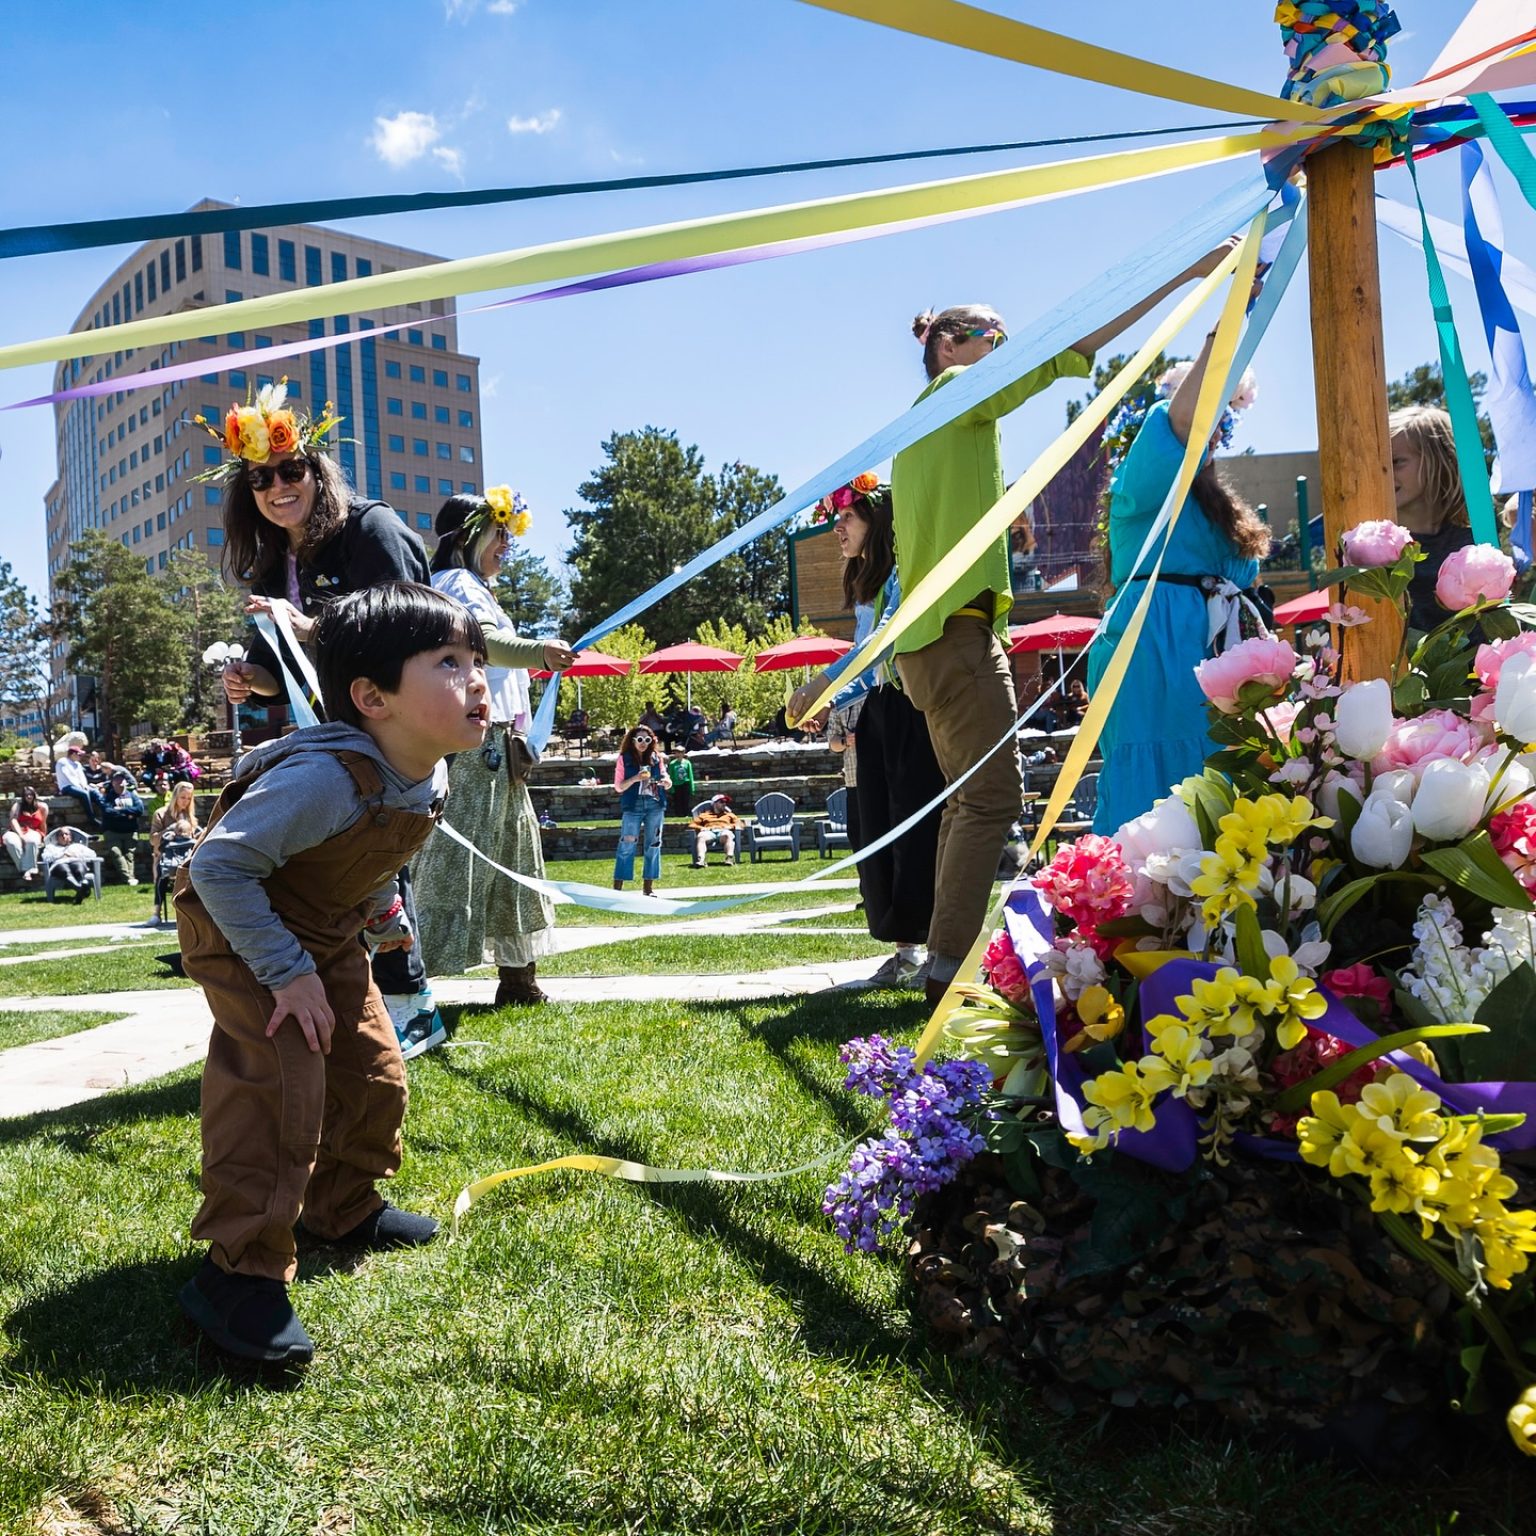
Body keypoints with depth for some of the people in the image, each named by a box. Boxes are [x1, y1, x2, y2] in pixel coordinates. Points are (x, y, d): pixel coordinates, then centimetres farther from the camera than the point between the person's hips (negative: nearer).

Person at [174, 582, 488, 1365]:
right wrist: (286, 972, -32)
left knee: (373, 1072, 11)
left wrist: (383, 913, 10)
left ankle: (344, 1208, 34)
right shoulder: (326, 776, -38)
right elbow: (220, 866, -35)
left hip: (327, 938, 8)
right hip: (237, 928, -8)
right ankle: (240, 1272, -11)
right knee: (279, 1080, -21)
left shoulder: (429, 781, -10)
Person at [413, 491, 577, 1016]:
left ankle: (517, 978, 24)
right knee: (457, 858, -15)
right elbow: (485, 641, -29)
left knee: (513, 855, 15)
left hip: (496, 746, 11)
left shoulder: (474, 588, 24)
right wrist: (539, 651, -45)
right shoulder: (456, 584, -8)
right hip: (473, 741, -11)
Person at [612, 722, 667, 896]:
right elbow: (618, 787, 1)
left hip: (655, 805, 3)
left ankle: (648, 886, 13)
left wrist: (665, 781, -9)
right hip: (633, 806, -3)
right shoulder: (624, 759, 1)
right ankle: (617, 887, -3)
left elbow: (666, 781, 14)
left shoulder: (657, 758, 9)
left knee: (652, 845, 6)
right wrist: (635, 779, -15)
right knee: (627, 846, -5)